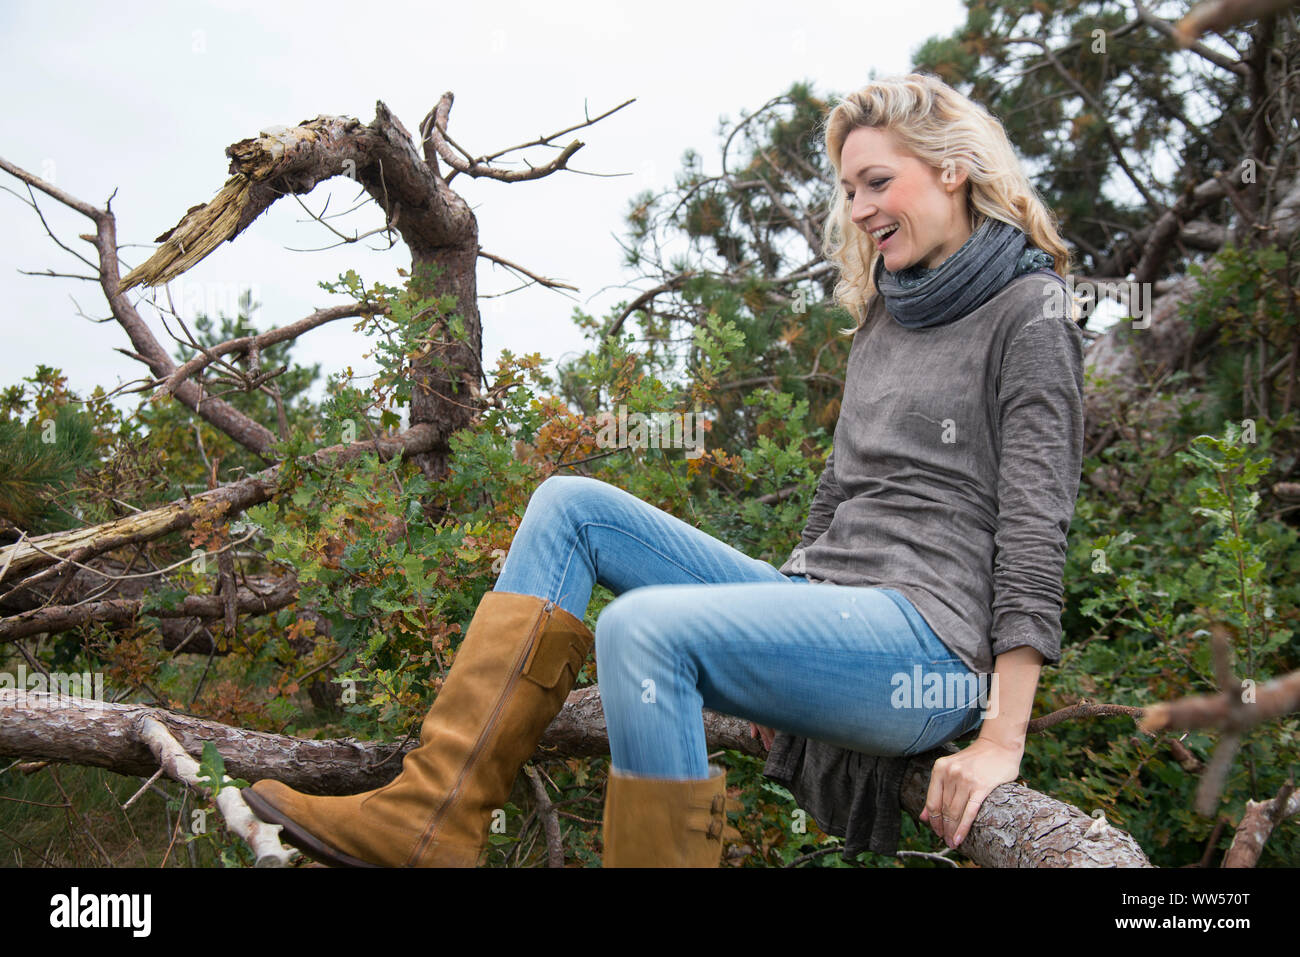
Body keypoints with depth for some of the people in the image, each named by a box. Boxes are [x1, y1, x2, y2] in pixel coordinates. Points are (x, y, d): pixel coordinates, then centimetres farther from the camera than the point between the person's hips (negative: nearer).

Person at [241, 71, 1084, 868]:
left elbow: (1035, 522, -11)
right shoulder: (883, 319, 20)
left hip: (932, 646, -8)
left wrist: (1002, 738, -17)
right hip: (824, 608, 8)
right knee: (571, 505, 0)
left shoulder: (1029, 314, -3)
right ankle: (436, 821, -9)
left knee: (644, 628, -33)